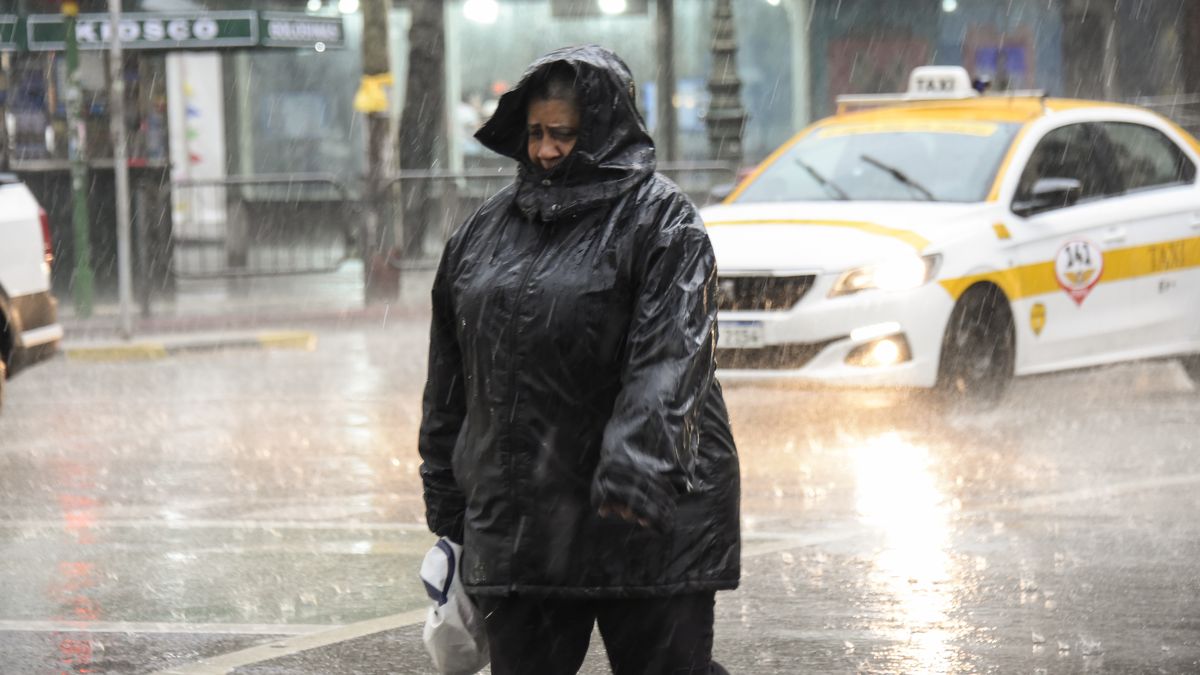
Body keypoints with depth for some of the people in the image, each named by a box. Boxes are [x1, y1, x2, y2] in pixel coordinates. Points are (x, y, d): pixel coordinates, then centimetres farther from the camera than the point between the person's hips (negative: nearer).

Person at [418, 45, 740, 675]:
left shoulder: (660, 222, -5)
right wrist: (447, 503, 17)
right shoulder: (487, 228, 13)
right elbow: (451, 379, 19)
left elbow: (671, 353, -18)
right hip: (516, 517, 5)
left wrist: (636, 463, -32)